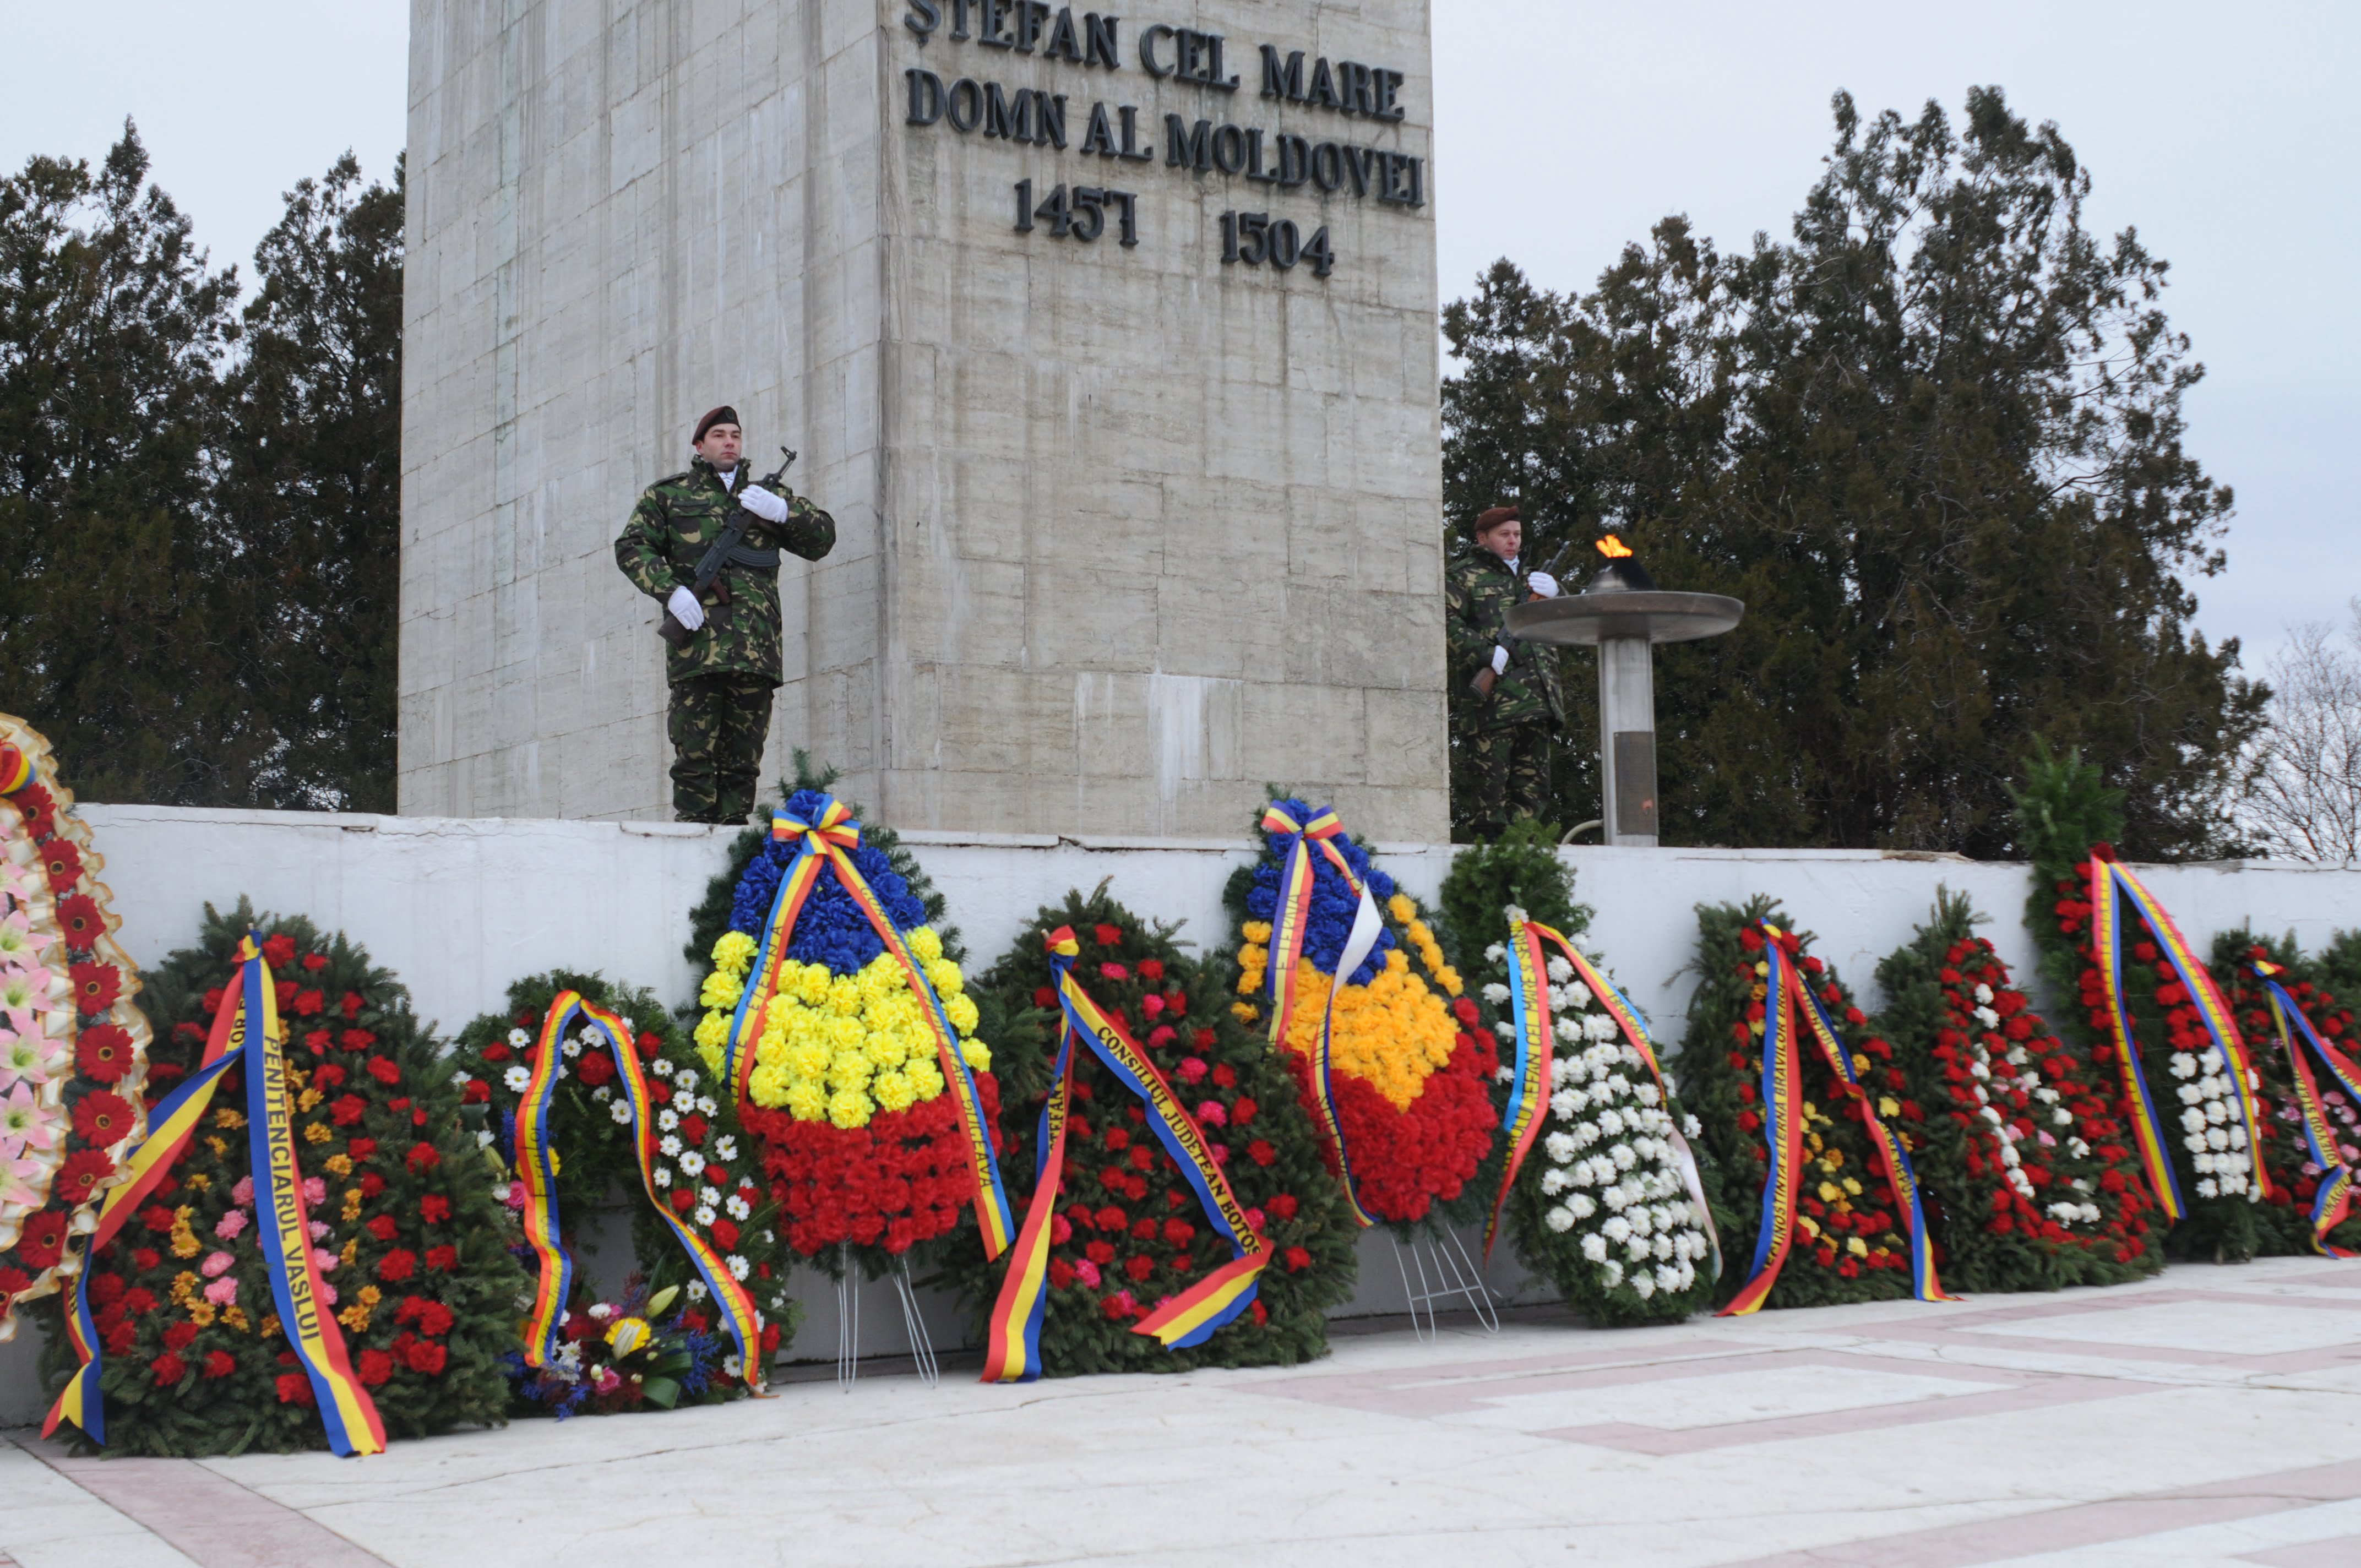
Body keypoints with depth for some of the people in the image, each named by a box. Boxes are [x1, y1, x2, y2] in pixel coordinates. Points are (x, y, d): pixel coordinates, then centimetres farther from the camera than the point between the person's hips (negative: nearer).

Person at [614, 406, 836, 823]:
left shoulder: (767, 494, 23)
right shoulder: (668, 494, 17)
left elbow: (822, 540, 17)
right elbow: (632, 548, 7)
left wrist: (782, 511, -2)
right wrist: (670, 590, -10)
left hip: (755, 646, 3)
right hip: (697, 644, -2)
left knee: (743, 760, 2)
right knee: (695, 754, -9)